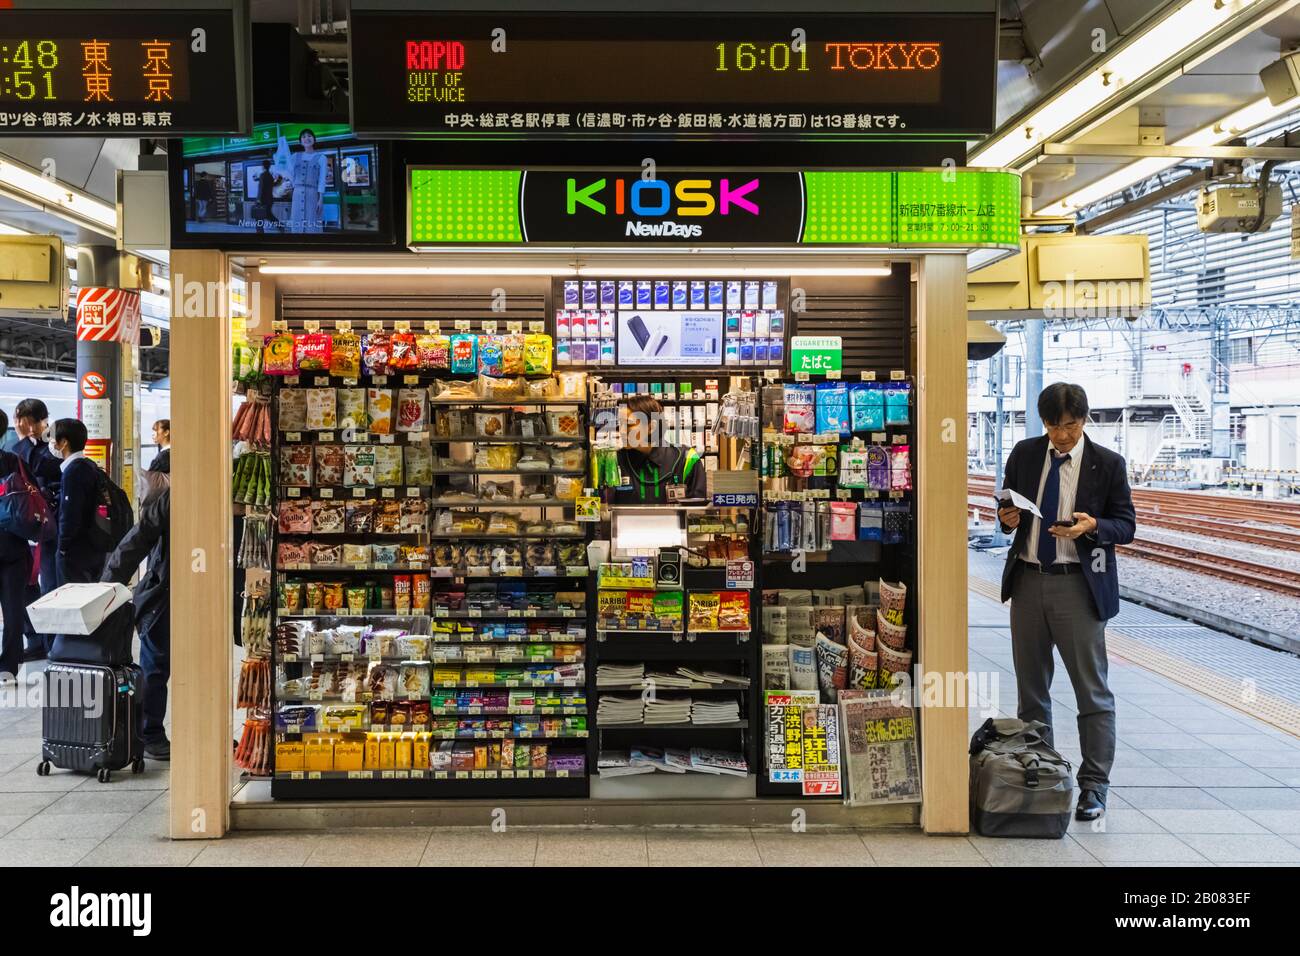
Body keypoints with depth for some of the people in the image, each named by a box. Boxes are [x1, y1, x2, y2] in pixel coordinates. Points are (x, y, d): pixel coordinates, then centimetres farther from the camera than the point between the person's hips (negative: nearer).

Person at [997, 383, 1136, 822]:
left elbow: (1126, 526, 0)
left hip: (1078, 586, -4)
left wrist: (1092, 526, -20)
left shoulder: (1107, 464, -2)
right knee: (1031, 688, 13)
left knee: (1092, 691, 0)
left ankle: (1093, 785, 11)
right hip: (1028, 581, 4)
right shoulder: (1024, 454, 6)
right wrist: (1007, 517, -7)